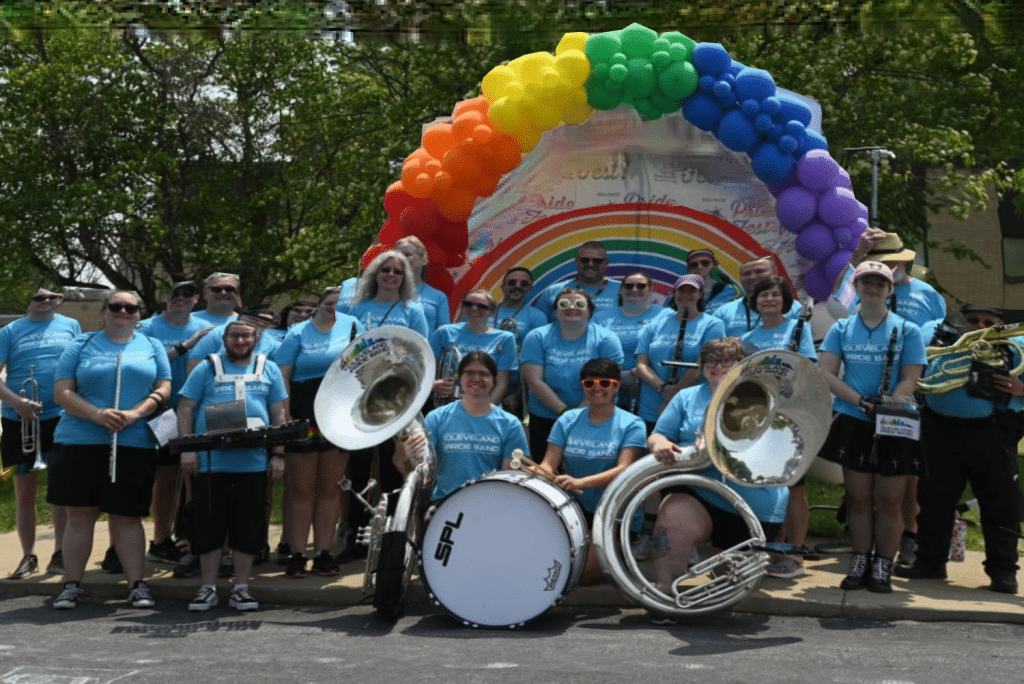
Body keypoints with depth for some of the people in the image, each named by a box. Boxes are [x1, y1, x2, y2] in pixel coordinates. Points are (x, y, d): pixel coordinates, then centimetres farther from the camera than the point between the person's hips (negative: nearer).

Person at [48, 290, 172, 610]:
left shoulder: (152, 346, 12)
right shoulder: (82, 345, 9)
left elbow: (163, 389, 4)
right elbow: (62, 392, 1)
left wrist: (134, 414, -13)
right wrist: (97, 415, -15)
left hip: (135, 444, 0)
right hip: (80, 442, 0)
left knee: (127, 516, 3)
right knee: (80, 513, 2)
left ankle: (137, 584, 7)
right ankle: (71, 584, 11)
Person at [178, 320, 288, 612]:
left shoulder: (269, 369, 11)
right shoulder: (207, 368, 7)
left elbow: (279, 414, 10)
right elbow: (185, 409, 4)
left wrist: (278, 455, 4)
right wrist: (187, 449, -5)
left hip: (253, 463, 1)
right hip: (210, 462, -1)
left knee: (248, 527, 4)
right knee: (209, 525, 4)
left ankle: (241, 588, 15)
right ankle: (208, 587, 15)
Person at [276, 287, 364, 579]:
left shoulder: (352, 326, 10)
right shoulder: (298, 334, 5)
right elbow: (282, 376, -1)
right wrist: (285, 417, -10)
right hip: (304, 420, -2)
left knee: (330, 488, 6)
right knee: (301, 489, 0)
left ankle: (323, 553, 12)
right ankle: (297, 554, 5)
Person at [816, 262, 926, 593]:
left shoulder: (907, 330, 1)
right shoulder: (841, 329, 6)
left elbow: (909, 380, -4)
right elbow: (825, 373, -2)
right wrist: (862, 401, -15)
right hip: (853, 423, 1)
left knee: (889, 500, 0)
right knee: (858, 497, 5)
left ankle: (883, 566, 9)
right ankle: (860, 563, 14)